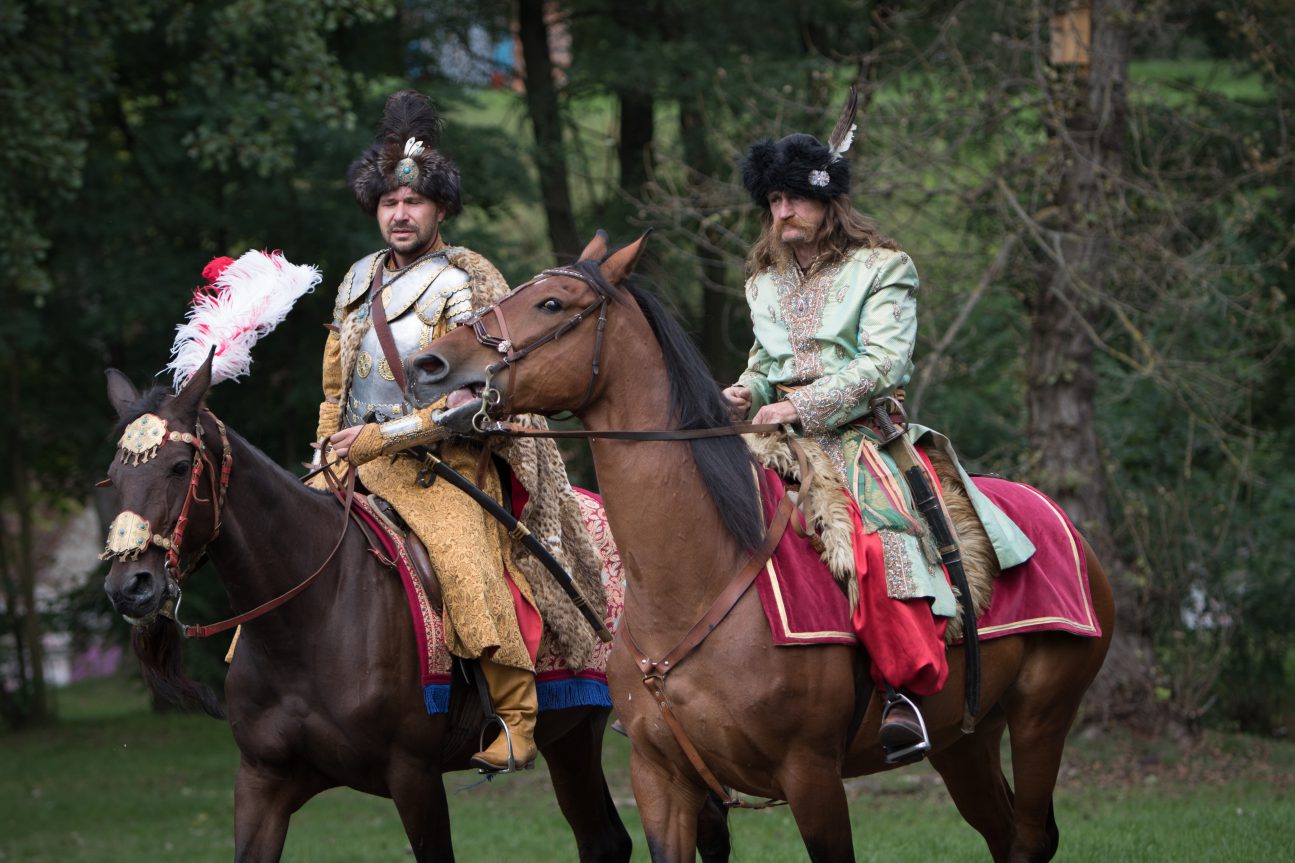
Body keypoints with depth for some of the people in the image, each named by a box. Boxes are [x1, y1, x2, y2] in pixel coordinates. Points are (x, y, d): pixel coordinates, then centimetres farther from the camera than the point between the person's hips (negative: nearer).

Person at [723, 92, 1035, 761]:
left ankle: (909, 689, -35)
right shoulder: (765, 283, 21)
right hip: (783, 438, 6)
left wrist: (801, 407, -18)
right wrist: (749, 392, 1)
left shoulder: (881, 269, 1)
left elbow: (882, 364, -9)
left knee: (876, 533, -34)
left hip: (860, 435, -6)